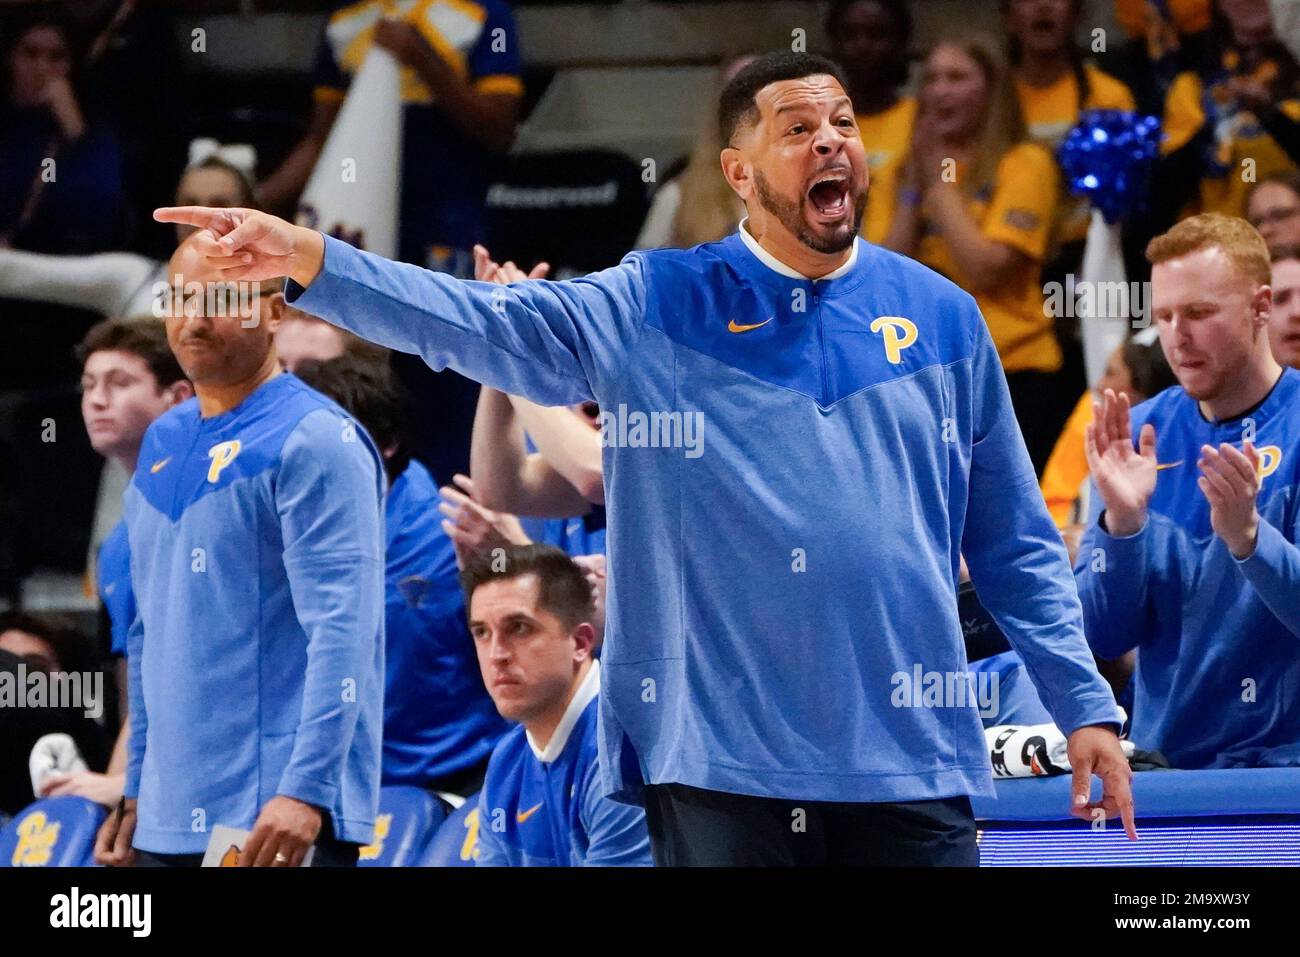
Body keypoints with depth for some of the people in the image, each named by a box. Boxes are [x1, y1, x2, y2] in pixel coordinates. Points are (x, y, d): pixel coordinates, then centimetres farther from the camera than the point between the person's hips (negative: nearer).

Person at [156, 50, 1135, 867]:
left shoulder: (943, 319, 9)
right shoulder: (657, 309, 4)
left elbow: (1016, 544, 12)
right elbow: (485, 322, -8)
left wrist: (1085, 706, 5)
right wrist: (313, 262, -22)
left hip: (912, 766, 1)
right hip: (720, 765, -1)